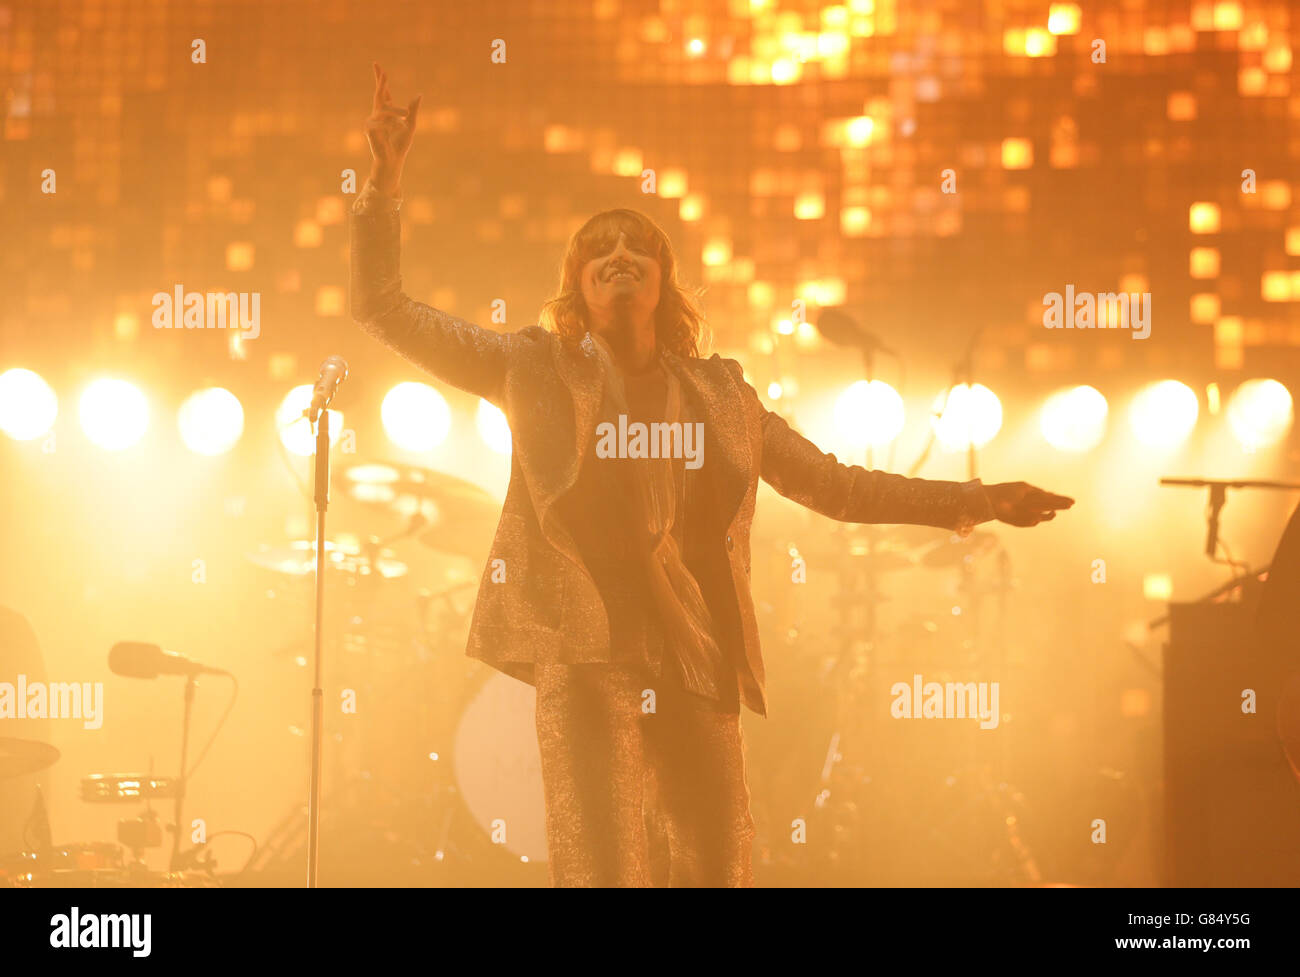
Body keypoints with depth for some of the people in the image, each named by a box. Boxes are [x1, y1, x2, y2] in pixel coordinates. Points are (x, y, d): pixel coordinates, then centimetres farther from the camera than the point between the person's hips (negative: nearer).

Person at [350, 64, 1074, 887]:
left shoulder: (719, 392, 14)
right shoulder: (537, 371, 6)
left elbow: (830, 483, 19)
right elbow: (385, 310, 1)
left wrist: (970, 500, 15)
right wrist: (386, 183, -11)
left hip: (698, 663, 4)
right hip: (586, 658, -3)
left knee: (717, 869, 6)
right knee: (601, 868, -9)